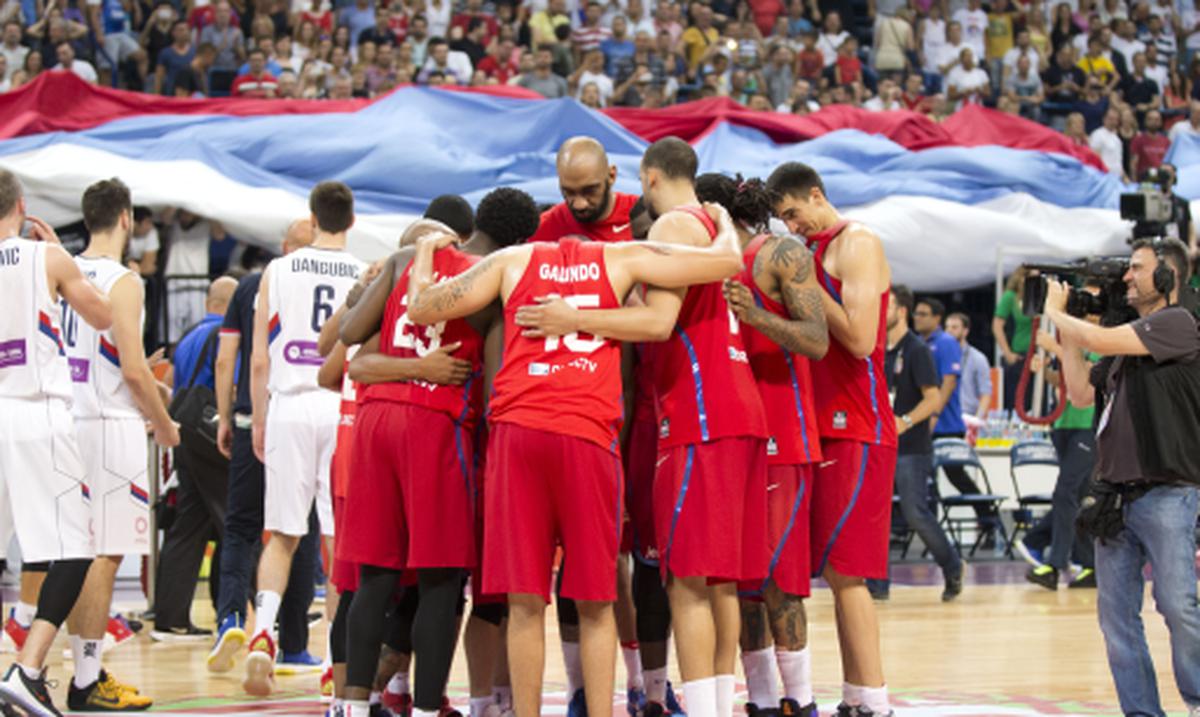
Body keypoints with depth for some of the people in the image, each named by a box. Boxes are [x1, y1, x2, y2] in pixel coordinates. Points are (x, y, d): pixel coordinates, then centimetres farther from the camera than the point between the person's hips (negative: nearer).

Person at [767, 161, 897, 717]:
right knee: (841, 573, 8)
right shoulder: (810, 251, 18)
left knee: (843, 571, -10)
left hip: (857, 430, -9)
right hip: (829, 428, 9)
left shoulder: (857, 244, -9)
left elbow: (859, 338, -19)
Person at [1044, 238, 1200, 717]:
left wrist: (1057, 313, 5)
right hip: (1116, 496, 8)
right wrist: (1065, 332, 13)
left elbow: (1100, 340, -13)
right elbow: (1082, 394, 18)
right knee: (1116, 613, 3)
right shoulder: (1128, 338, 20)